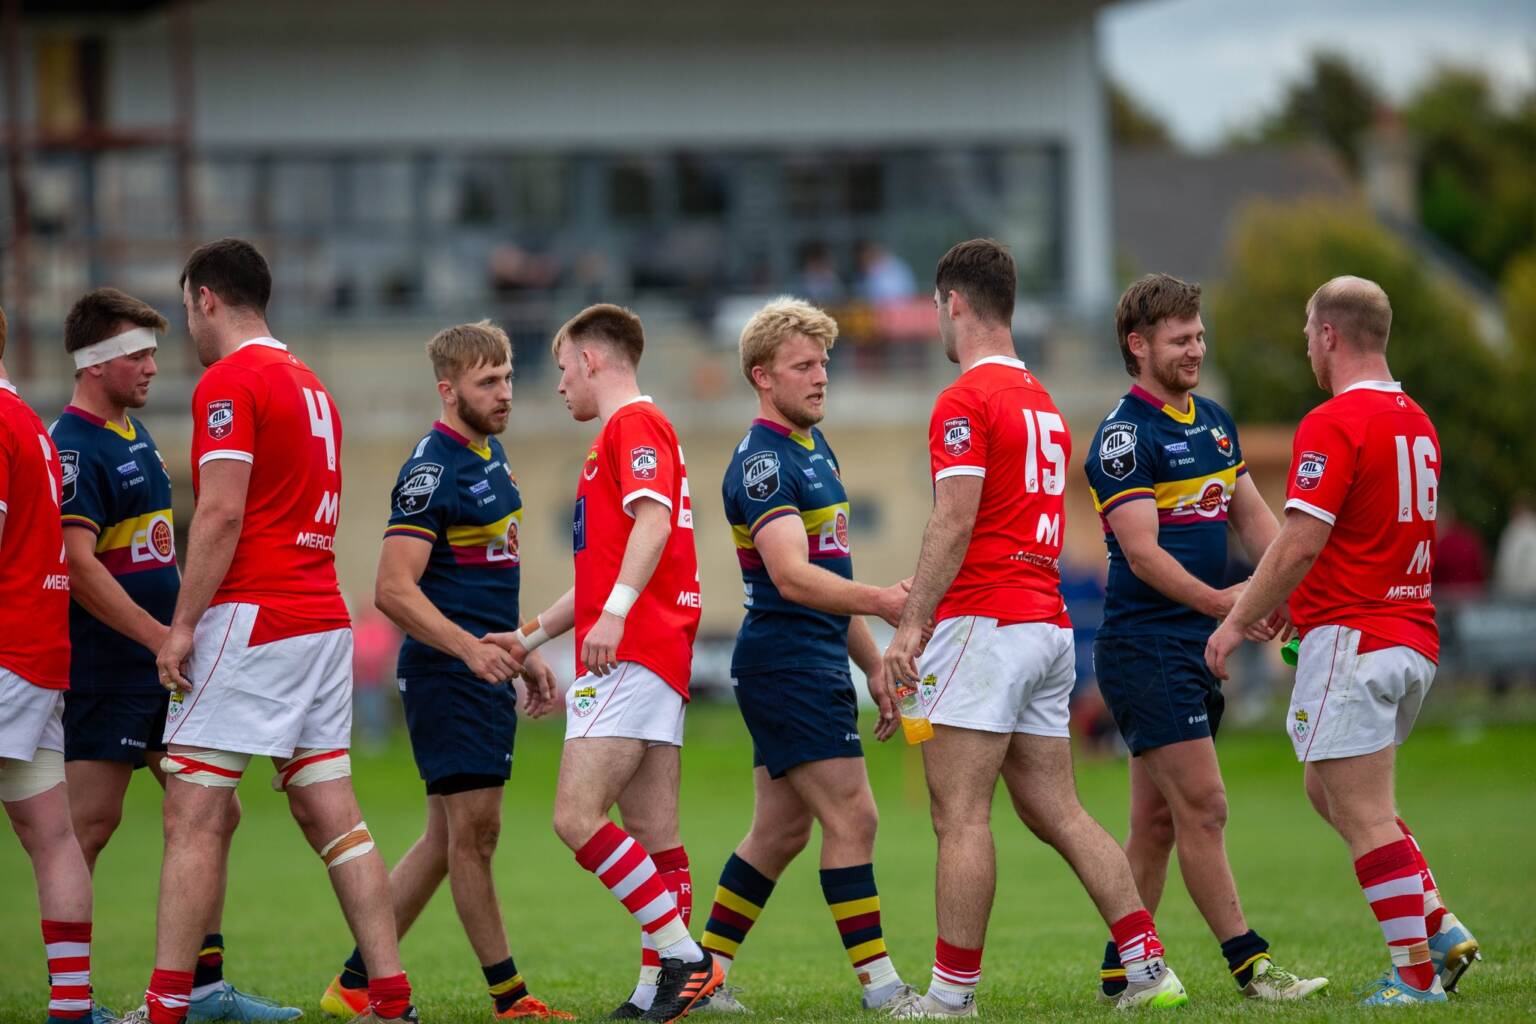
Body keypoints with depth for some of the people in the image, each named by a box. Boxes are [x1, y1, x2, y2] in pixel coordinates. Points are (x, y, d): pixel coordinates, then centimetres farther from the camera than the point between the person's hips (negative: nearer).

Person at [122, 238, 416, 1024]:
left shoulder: (229, 382, -8)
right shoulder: (310, 385, 19)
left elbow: (221, 513, -17)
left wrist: (182, 625, -15)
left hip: (252, 621, -9)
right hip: (323, 618, 9)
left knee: (194, 818, -8)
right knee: (331, 816, 7)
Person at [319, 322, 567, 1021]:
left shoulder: (491, 455, 15)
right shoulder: (432, 468, -15)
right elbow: (393, 589, -22)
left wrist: (522, 654, 24)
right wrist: (470, 648, -31)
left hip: (486, 674, 10)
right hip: (445, 675, -10)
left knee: (447, 838, 10)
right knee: (474, 828, -6)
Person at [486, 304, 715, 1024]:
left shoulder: (634, 424, -5)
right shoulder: (630, 430, 27)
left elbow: (653, 518, -22)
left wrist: (615, 612, -32)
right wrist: (529, 637, 34)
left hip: (631, 657, -10)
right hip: (654, 663, 10)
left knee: (577, 816, -16)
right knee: (654, 839, 5)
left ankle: (681, 956, -18)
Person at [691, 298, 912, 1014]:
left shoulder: (814, 449, 17)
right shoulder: (761, 461, -15)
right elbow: (792, 578, -28)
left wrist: (875, 665, 22)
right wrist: (880, 600, -40)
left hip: (819, 666, 10)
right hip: (785, 665, -10)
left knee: (780, 832, 12)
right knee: (852, 816, -11)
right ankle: (879, 985, -10)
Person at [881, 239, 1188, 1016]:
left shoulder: (966, 400, -10)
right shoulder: (1042, 400, 18)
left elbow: (954, 523, -17)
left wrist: (909, 625, -17)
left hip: (984, 623, -9)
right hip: (1049, 625, 9)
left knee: (960, 814, -7)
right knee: (1057, 811, 9)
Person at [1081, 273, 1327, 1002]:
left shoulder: (1213, 422, 14)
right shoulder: (1125, 436, -13)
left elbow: (1251, 517, 17)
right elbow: (1142, 553, -21)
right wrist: (1218, 601, -32)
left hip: (1195, 643, 9)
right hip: (1144, 646, -9)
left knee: (1157, 820, 10)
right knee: (1202, 806, -9)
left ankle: (1122, 970, 15)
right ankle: (1249, 965, -9)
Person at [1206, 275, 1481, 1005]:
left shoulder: (1333, 424, -15)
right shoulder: (1415, 421, 13)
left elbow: (1300, 544, -21)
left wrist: (1238, 622, -11)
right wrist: (1291, 602, 26)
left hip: (1353, 640, -9)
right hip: (1413, 637, 9)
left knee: (1365, 817, -5)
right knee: (1328, 792, 20)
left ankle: (1417, 972, -6)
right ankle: (1442, 930, 14)